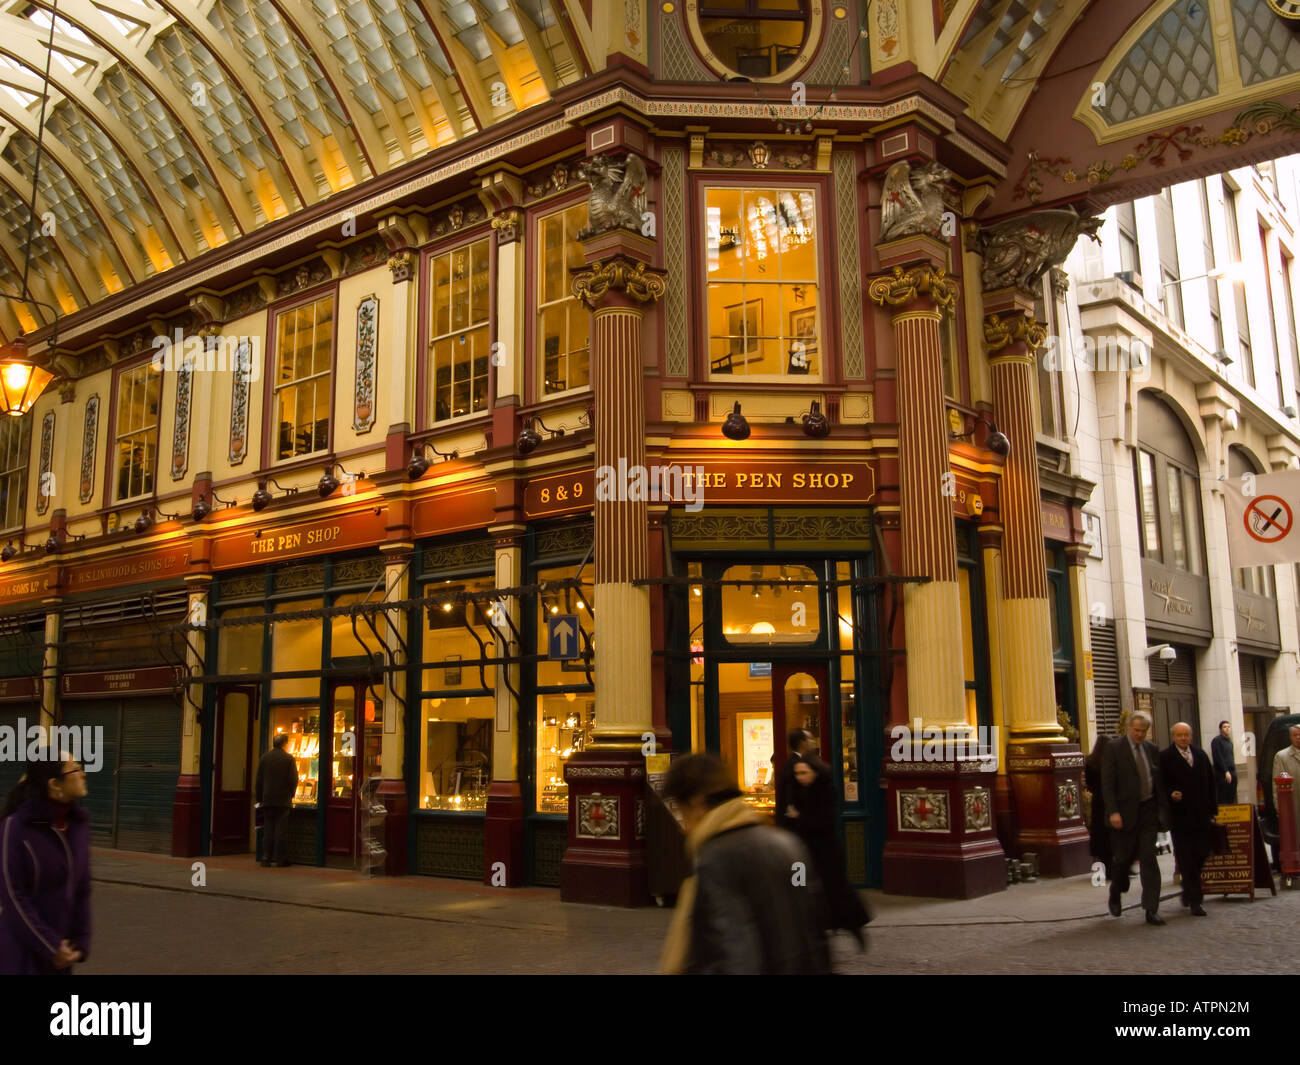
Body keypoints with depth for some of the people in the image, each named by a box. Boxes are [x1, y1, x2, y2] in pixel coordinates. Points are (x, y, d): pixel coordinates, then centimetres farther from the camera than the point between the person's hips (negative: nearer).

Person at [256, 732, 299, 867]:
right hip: (283, 800, -3)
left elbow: (259, 780, 4)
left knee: (268, 829, 8)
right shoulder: (289, 758, -7)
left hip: (267, 800, 3)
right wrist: (290, 795, 9)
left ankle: (266, 857, 6)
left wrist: (260, 798, 11)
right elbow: (293, 780, -8)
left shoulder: (264, 757, 2)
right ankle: (279, 858, 2)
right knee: (281, 830, 2)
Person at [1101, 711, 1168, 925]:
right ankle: (1115, 893, 34)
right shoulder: (1114, 749, -6)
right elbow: (1107, 783, -10)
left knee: (1149, 859, -2)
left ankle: (1151, 910, 0)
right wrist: (1113, 812, -17)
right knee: (1123, 858, 6)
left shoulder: (1152, 749, 9)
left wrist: (1162, 809, 6)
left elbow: (1158, 781, 13)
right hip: (1126, 812, -3)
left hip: (1148, 810, 3)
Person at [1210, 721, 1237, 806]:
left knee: (1231, 800, 7)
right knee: (1223, 800, -9)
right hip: (1222, 774, -8)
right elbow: (1218, 758, -14)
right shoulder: (1216, 740, -7)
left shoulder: (1229, 741, 18)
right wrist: (1226, 771, -18)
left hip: (1232, 773, 8)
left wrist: (1233, 770, 12)